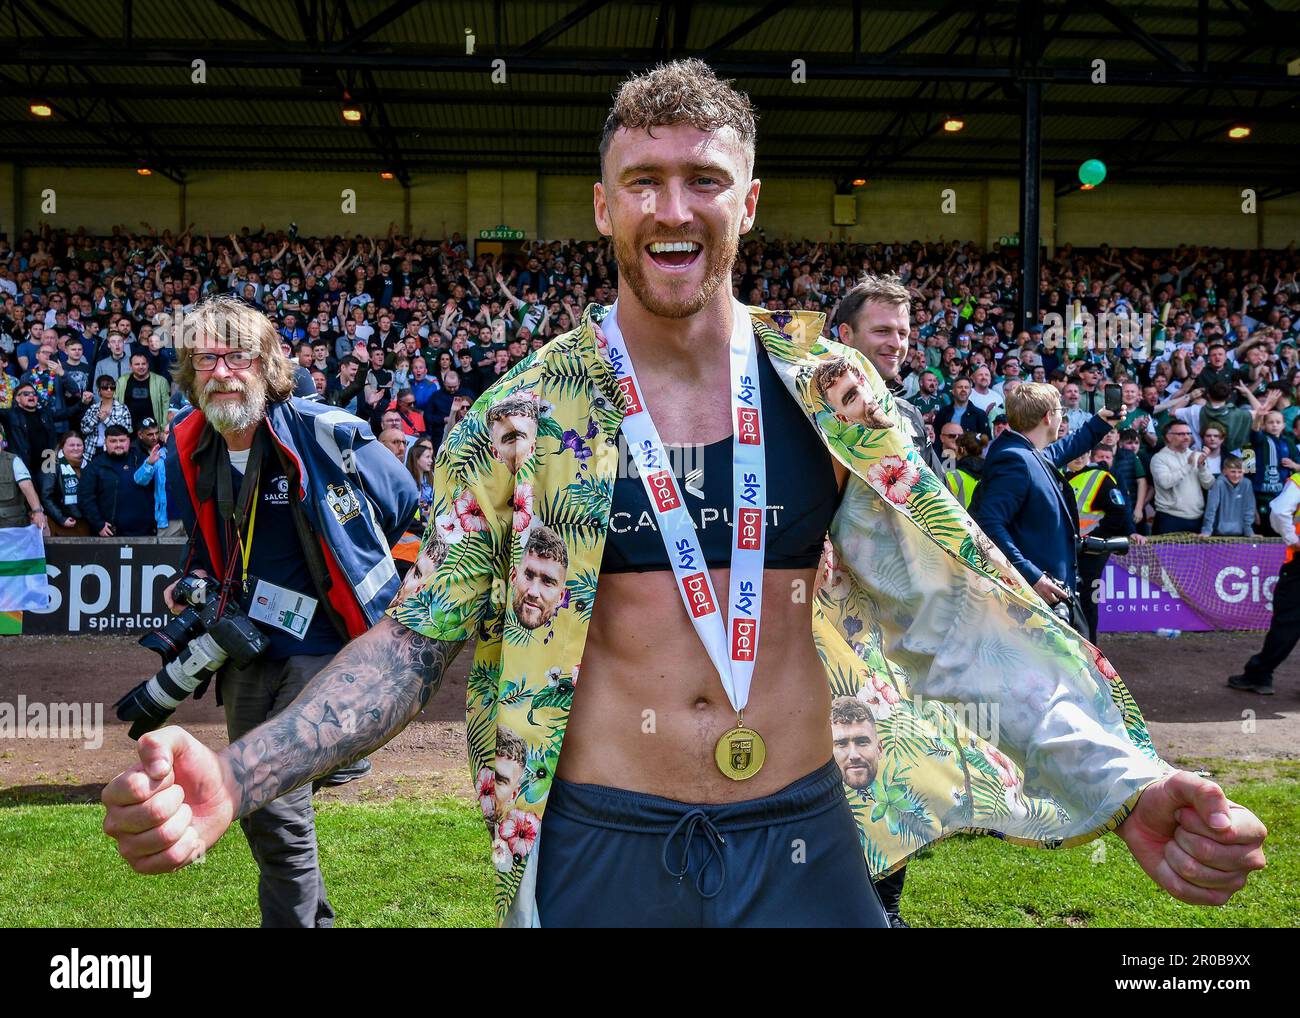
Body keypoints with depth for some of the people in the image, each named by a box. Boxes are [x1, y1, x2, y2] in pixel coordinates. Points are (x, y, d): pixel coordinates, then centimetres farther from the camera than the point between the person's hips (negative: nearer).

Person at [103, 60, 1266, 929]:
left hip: (804, 837, 2)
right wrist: (237, 776, -19)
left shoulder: (825, 388, -3)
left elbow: (957, 601, -1)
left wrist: (1123, 781, -13)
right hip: (601, 846, -1)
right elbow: (417, 637, -4)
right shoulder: (522, 412, -6)